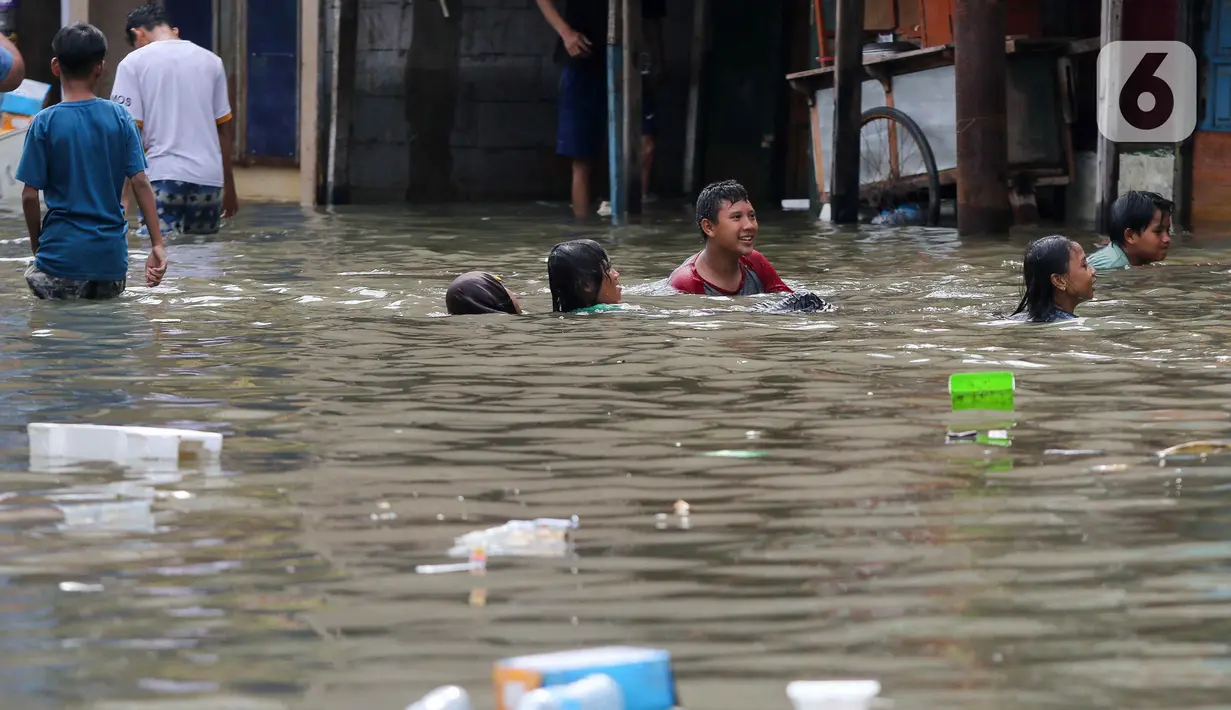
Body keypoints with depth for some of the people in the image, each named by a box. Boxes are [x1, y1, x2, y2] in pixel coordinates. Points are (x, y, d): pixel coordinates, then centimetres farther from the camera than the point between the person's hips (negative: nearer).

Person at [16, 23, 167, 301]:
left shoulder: (45, 123, -5)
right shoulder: (120, 118, 2)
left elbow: (30, 195, -4)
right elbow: (142, 183, 0)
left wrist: (36, 244, 11)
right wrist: (158, 245, 3)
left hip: (62, 254, -3)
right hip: (112, 256, 3)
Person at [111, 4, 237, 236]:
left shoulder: (134, 63, 0)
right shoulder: (210, 61, 11)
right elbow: (224, 129, 14)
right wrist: (229, 188, 21)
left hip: (163, 176, -4)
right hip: (209, 178, 4)